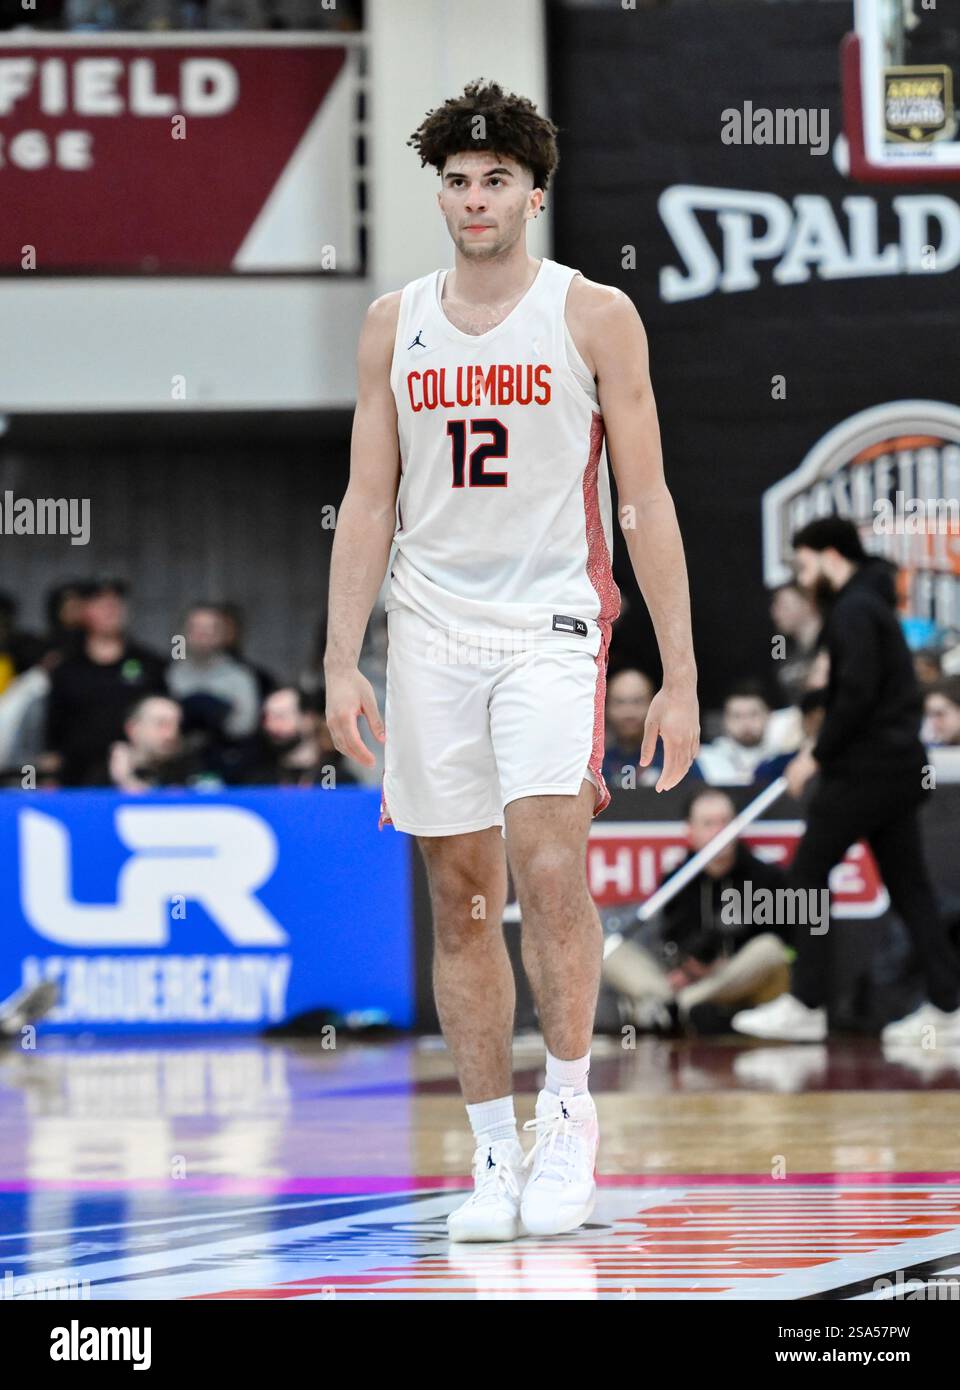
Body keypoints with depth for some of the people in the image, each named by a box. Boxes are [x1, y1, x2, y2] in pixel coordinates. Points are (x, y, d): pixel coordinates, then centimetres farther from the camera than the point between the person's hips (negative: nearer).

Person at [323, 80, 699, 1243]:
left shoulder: (594, 316, -1)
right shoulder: (395, 324, 8)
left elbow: (647, 502, 0)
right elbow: (369, 502, 10)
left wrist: (680, 677, -4)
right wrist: (341, 663, 2)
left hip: (552, 623, -3)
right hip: (431, 629, 3)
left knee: (548, 866, -19)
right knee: (460, 896, 4)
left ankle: (568, 1109, -3)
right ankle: (493, 1155, 10)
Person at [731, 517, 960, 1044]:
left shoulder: (853, 610, -11)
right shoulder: (873, 604, 19)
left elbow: (858, 692, -21)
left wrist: (818, 754, -13)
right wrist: (821, 747, 13)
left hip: (866, 768, -10)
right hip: (901, 767, 10)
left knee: (807, 875, -3)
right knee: (908, 886, 8)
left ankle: (805, 1005, -3)